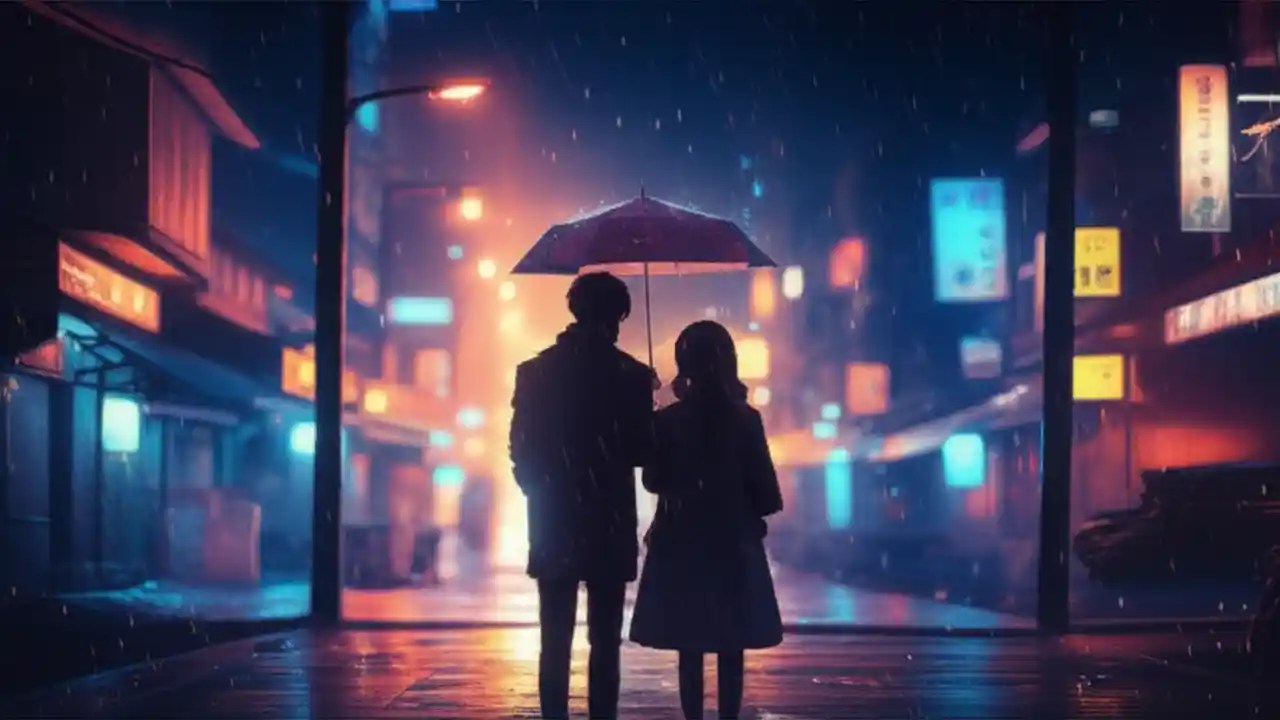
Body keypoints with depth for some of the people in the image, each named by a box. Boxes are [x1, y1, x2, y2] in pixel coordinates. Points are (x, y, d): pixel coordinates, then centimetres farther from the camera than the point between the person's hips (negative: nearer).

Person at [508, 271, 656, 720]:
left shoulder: (534, 371, 2)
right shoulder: (630, 375, -5)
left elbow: (521, 450, 3)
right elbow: (642, 451, -1)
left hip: (553, 525, 2)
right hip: (609, 528, -2)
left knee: (555, 643, 6)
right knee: (604, 643, 3)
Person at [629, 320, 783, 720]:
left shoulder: (668, 420, -7)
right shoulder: (745, 418, -7)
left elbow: (654, 481, 0)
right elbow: (763, 486, -4)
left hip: (682, 543, 0)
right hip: (733, 542, 0)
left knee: (689, 650, 6)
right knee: (731, 652, 6)